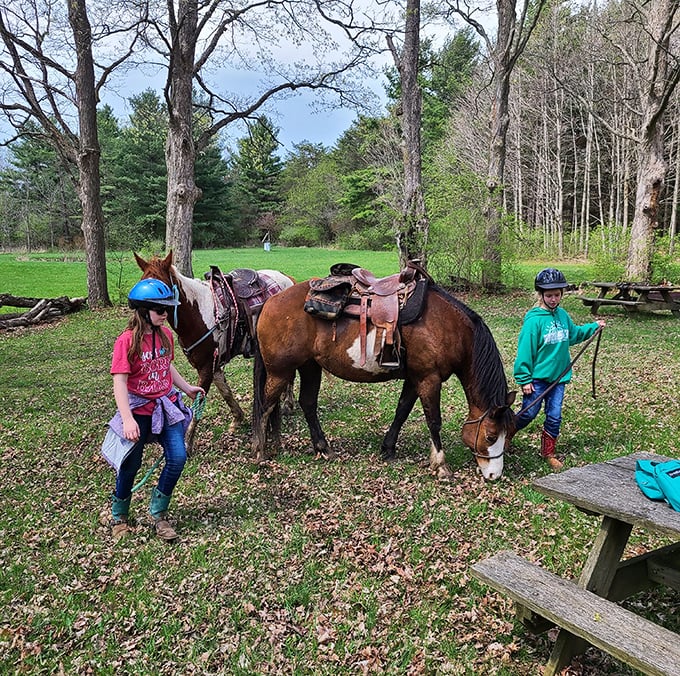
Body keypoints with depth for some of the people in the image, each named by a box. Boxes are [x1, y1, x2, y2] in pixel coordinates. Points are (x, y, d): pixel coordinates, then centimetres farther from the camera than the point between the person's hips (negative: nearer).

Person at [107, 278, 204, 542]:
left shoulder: (165, 334, 1)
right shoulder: (127, 341, -18)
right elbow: (119, 382, -21)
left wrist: (187, 388, 17)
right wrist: (128, 420, -29)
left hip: (167, 406, 5)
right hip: (139, 410, -5)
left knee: (177, 458, -6)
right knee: (131, 465, 8)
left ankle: (158, 512, 16)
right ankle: (118, 516, 34)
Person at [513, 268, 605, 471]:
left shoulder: (563, 315, 3)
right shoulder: (534, 320, -17)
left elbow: (573, 334, 23)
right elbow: (525, 351, -16)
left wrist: (594, 326, 13)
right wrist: (524, 379, -16)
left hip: (558, 377, 6)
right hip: (537, 378, -5)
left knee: (554, 417, 10)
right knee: (529, 413, 4)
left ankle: (549, 453, 25)